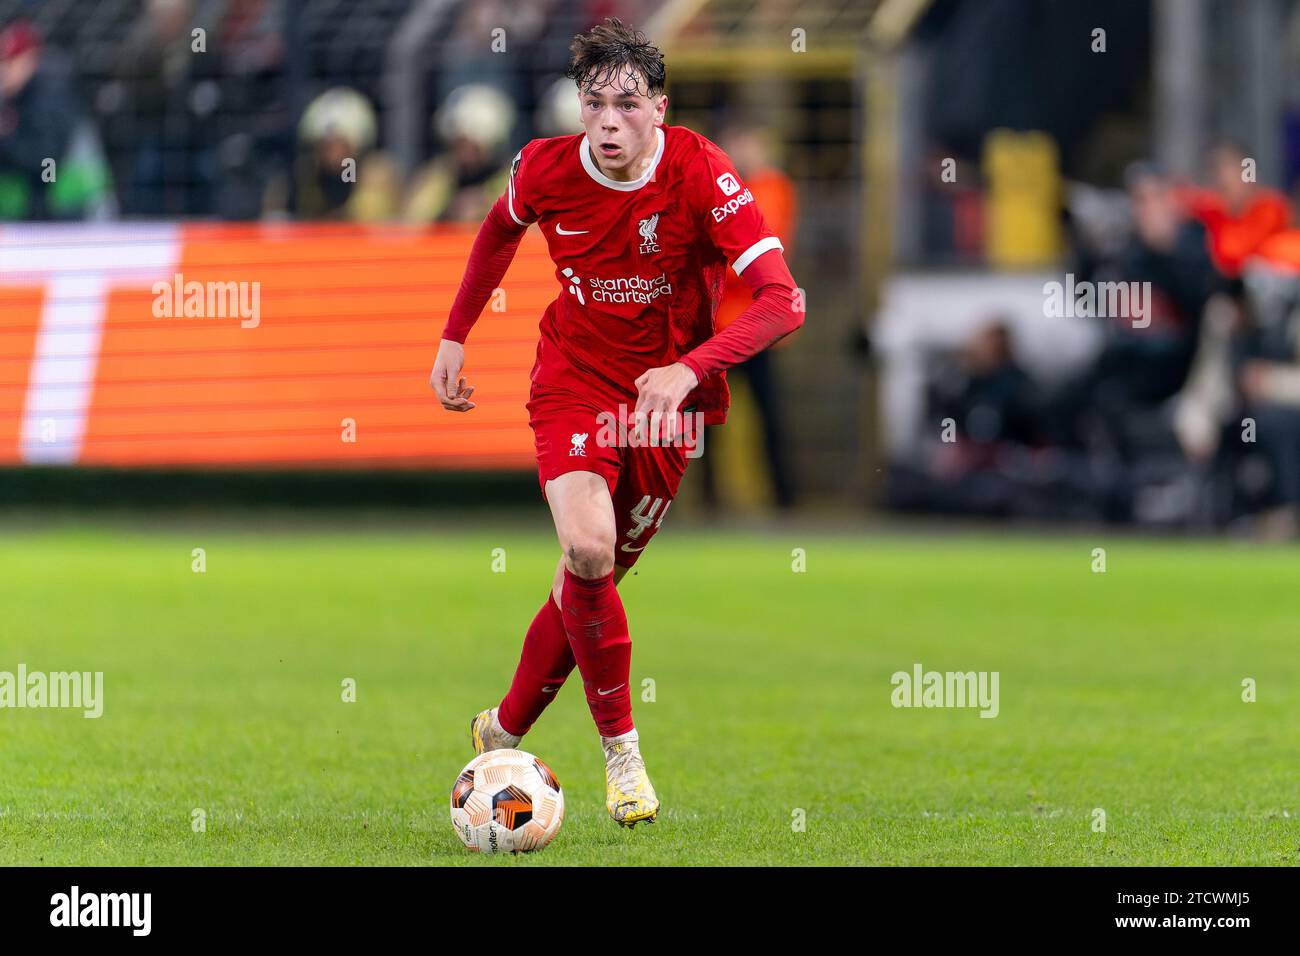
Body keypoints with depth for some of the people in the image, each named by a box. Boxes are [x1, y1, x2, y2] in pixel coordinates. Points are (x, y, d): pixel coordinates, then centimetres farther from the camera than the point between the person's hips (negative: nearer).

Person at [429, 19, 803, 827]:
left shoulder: (701, 174, -22)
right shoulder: (546, 169, -13)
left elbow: (783, 303, -29)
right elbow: (501, 230, 13)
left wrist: (688, 371, -42)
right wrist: (455, 335, 10)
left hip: (668, 392, 0)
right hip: (574, 380, 0)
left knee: (596, 578, 8)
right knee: (587, 549, -24)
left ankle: (505, 731, 32)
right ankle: (621, 748, -8)